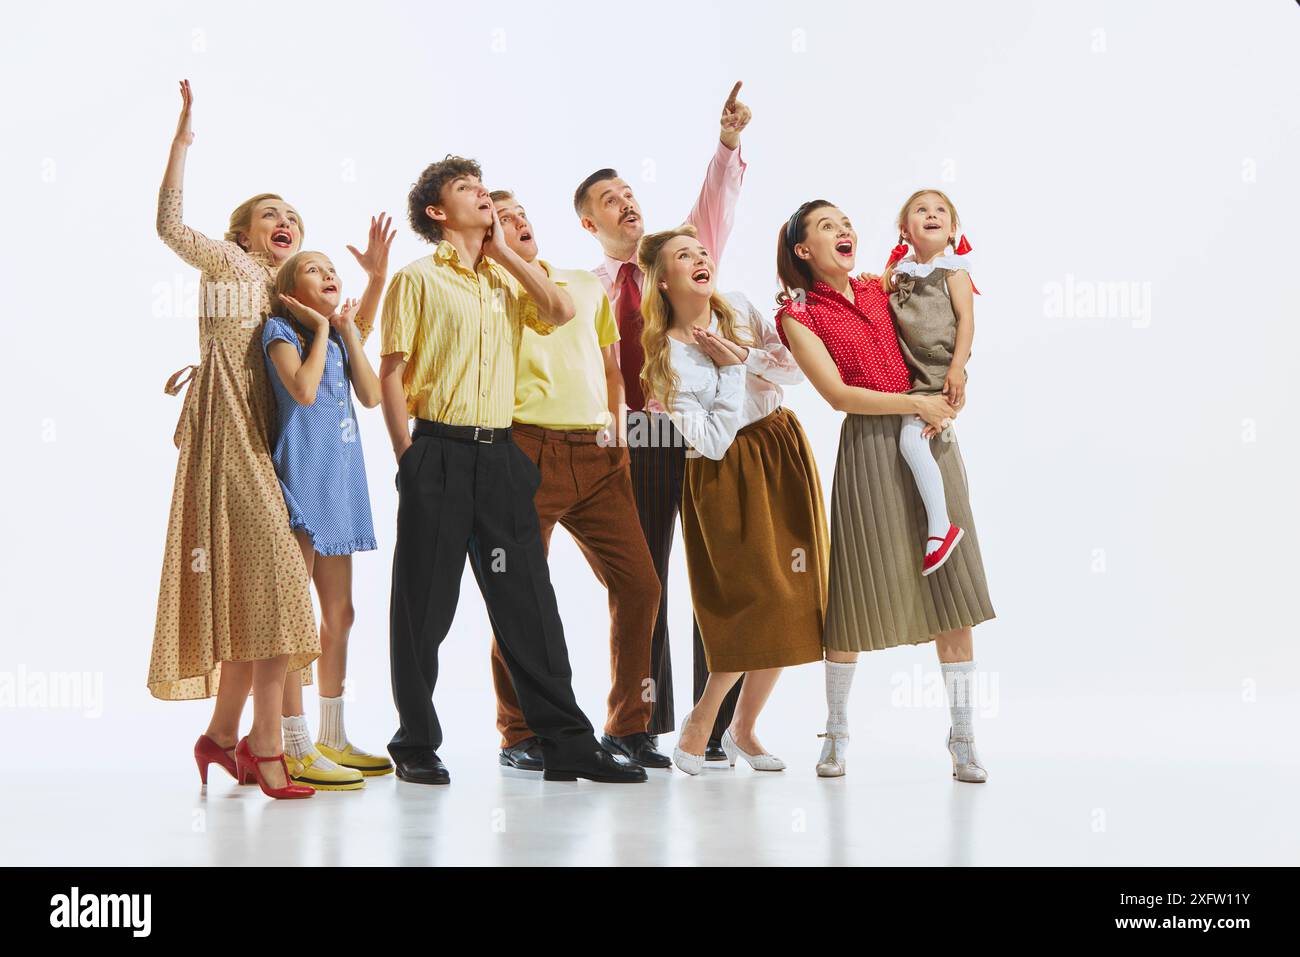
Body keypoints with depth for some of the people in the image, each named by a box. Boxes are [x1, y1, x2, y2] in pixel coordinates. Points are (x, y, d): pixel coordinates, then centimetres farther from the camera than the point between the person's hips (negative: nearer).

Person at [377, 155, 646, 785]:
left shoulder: (507, 279, 17)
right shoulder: (419, 278, 1)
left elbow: (559, 311, -2)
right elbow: (391, 372, -2)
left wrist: (501, 249, 4)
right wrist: (407, 455, -9)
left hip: (499, 455, 5)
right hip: (439, 454, -4)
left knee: (528, 600, 3)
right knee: (425, 605, 1)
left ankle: (567, 744, 6)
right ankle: (416, 746, 13)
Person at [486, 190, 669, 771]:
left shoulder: (587, 285, 21)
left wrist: (612, 423, 15)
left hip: (597, 454, 5)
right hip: (529, 450, -5)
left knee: (638, 582, -1)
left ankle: (627, 727, 11)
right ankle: (518, 735, 9)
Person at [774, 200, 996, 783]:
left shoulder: (880, 290, 14)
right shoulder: (799, 314, 1)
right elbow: (838, 394, -9)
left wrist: (947, 401, 0)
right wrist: (916, 403, -12)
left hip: (932, 438, 4)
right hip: (869, 445, -4)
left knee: (952, 586, -1)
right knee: (858, 588, 1)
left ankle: (963, 740, 3)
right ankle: (837, 733, 18)